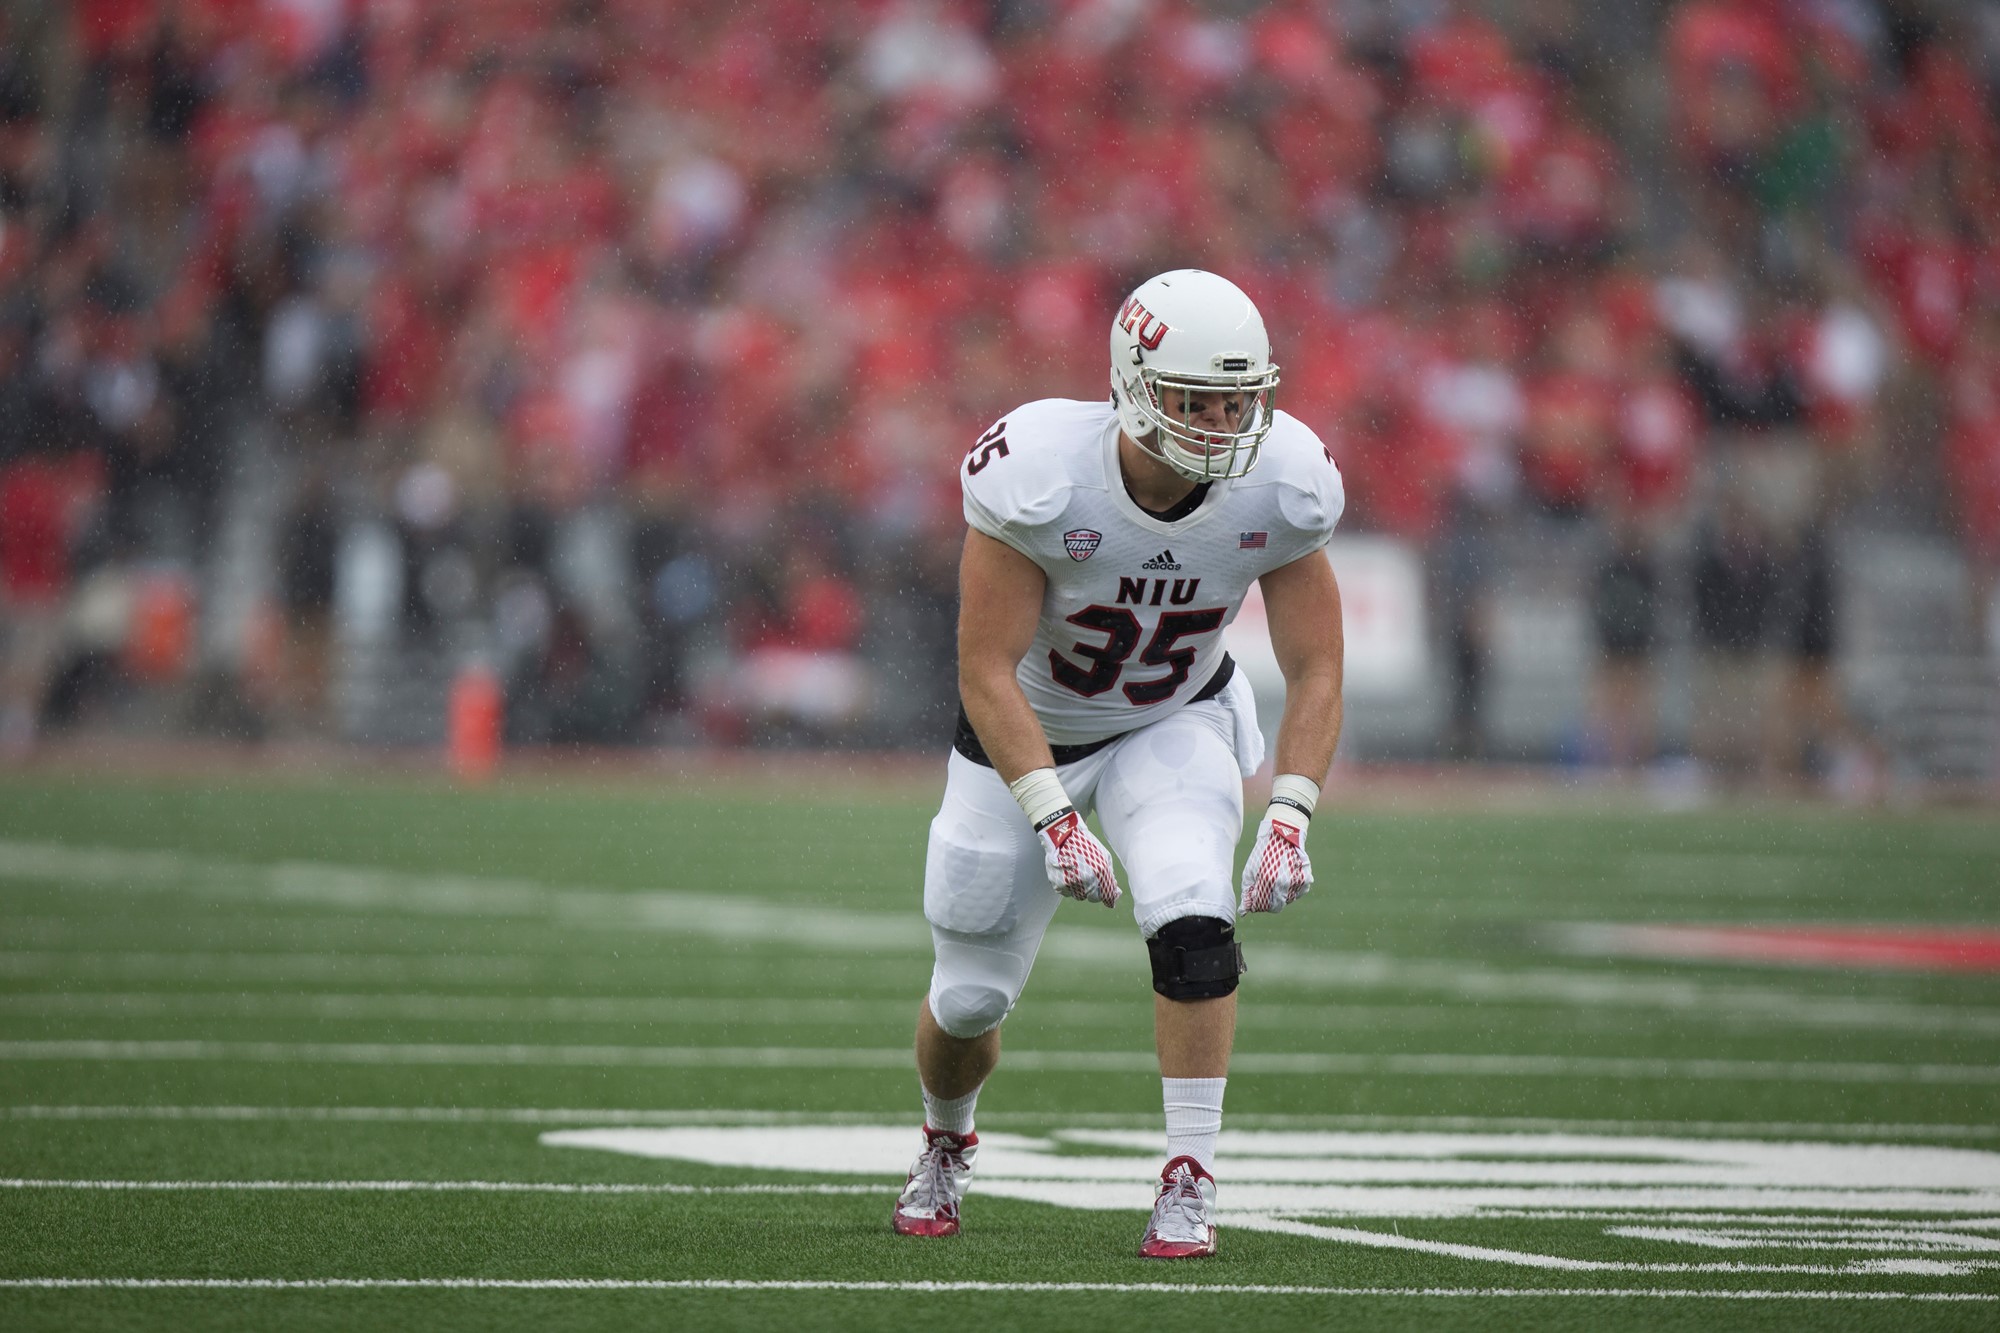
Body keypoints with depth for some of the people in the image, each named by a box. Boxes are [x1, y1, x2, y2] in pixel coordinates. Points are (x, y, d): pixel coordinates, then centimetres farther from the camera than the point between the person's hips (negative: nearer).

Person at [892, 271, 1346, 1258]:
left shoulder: (1279, 489, -23)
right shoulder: (1041, 475, -33)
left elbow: (1315, 670, -16)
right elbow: (987, 673, -29)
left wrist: (1288, 819, -29)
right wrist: (1054, 821, -38)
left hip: (1176, 724, 1)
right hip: (1028, 732, -1)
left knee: (1193, 923, -27)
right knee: (970, 998, 7)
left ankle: (1188, 1183, -16)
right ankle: (946, 1146, 41)